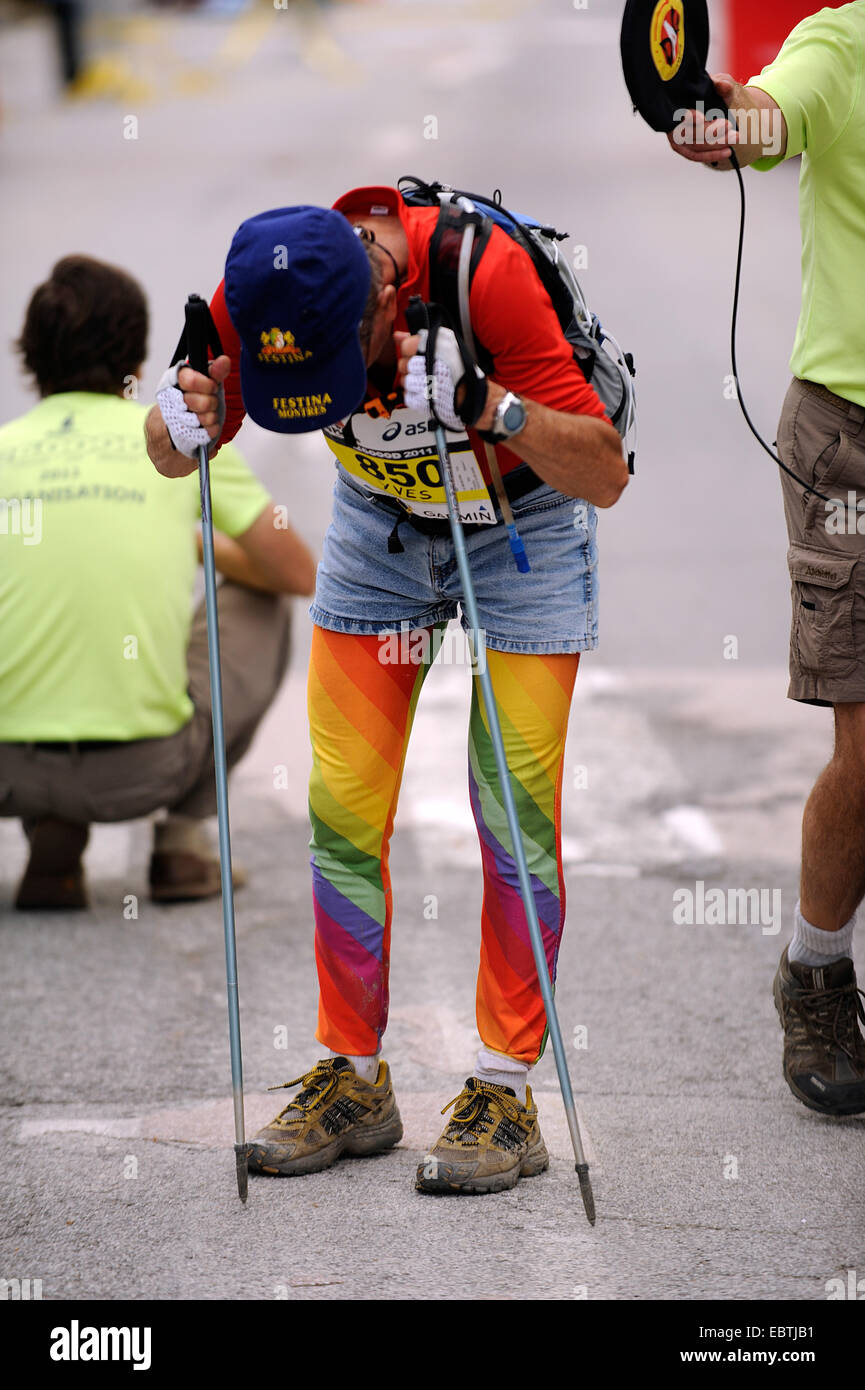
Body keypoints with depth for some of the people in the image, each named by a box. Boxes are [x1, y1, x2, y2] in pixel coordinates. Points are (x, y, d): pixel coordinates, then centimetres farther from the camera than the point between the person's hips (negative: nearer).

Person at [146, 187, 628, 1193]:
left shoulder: (483, 275, -37)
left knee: (517, 808, -9)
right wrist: (184, 425, -31)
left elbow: (606, 475, -32)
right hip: (382, 522, 4)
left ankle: (505, 1092, -2)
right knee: (343, 806, -1)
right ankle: (352, 1077, 11)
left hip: (523, 516, -4)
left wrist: (484, 406, -47)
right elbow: (172, 454, -8)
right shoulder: (254, 297, -25)